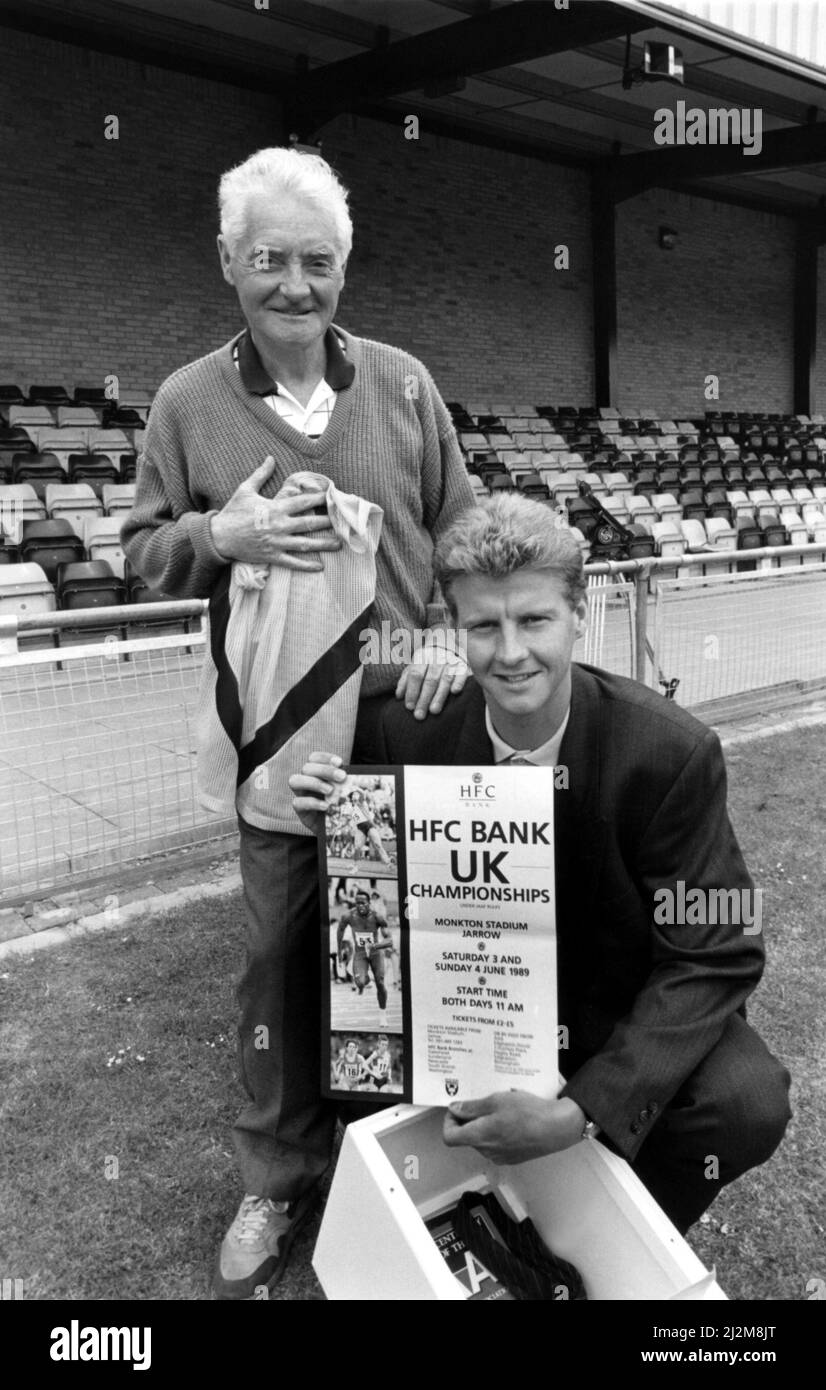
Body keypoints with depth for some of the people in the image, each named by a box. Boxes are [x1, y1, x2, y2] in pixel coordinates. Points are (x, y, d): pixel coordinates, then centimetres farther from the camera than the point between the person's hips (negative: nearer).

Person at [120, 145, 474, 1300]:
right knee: (280, 950, 8)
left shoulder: (403, 385, 3)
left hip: (409, 709, 1)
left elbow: (462, 528, 7)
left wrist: (453, 638, -9)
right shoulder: (187, 403, 0)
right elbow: (142, 550, 5)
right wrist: (222, 534, -16)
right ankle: (280, 1176, 30)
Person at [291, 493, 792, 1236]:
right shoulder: (413, 734, -16)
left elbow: (714, 958, -20)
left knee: (747, 1103, -28)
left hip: (621, 1008, -2)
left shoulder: (672, 752, -24)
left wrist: (582, 1112, -31)